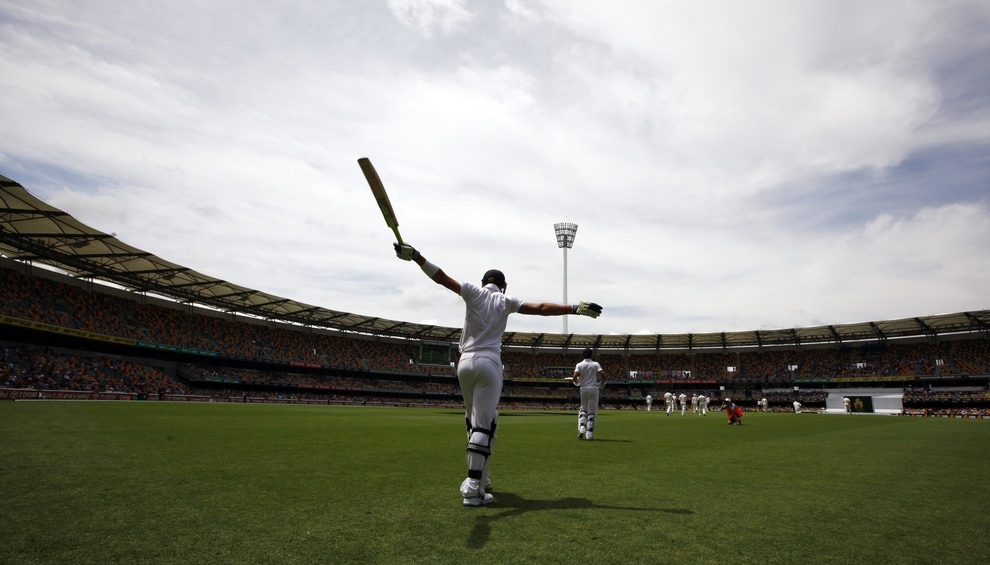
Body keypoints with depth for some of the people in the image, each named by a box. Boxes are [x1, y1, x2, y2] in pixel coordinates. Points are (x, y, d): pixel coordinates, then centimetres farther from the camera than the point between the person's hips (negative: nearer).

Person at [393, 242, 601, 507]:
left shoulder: (473, 292, 7)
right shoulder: (506, 300, 5)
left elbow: (441, 277, -3)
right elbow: (540, 308, -4)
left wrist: (415, 256, -3)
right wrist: (575, 309, -6)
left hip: (465, 364, 3)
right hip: (489, 364, -3)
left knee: (474, 422, 15)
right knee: (484, 425, -8)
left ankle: (478, 477, 23)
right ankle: (474, 489, -16)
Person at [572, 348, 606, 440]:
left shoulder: (580, 365, -1)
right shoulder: (595, 364, 0)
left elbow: (575, 376, -14)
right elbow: (602, 374, -12)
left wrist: (576, 382, 7)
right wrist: (603, 382, 7)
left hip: (584, 389, 1)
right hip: (594, 388, -1)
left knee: (583, 409, 15)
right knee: (592, 412, 1)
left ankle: (582, 428, -3)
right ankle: (590, 433, -4)